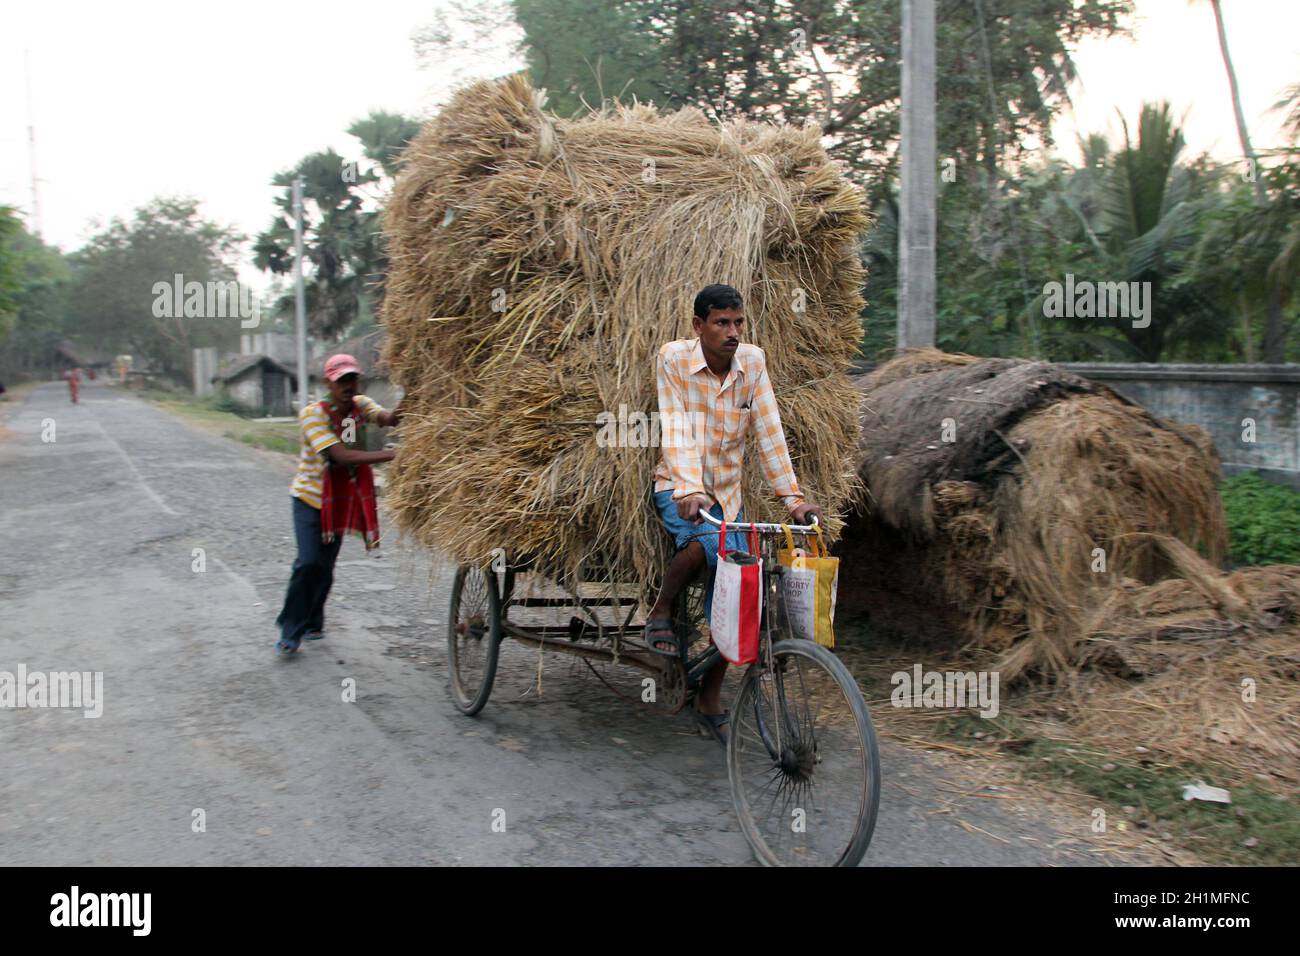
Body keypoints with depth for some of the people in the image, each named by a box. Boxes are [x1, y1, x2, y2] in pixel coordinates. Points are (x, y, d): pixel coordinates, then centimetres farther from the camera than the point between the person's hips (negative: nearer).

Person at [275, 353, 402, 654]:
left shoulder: (361, 405, -6)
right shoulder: (312, 413, -20)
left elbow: (387, 418, -28)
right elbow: (341, 456, -31)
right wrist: (392, 455, -40)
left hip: (344, 499, 4)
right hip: (311, 496, -4)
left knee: (326, 565, 10)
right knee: (309, 562, -16)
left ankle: (311, 623, 31)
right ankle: (291, 632, -1)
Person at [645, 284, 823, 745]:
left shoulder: (753, 361, -3)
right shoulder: (673, 358, -12)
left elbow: (769, 431, -5)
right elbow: (676, 429, -21)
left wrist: (793, 498, -13)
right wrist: (689, 490, -36)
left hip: (728, 491, 4)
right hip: (679, 487, -4)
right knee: (707, 542, -36)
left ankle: (710, 698, 18)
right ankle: (661, 611, -7)